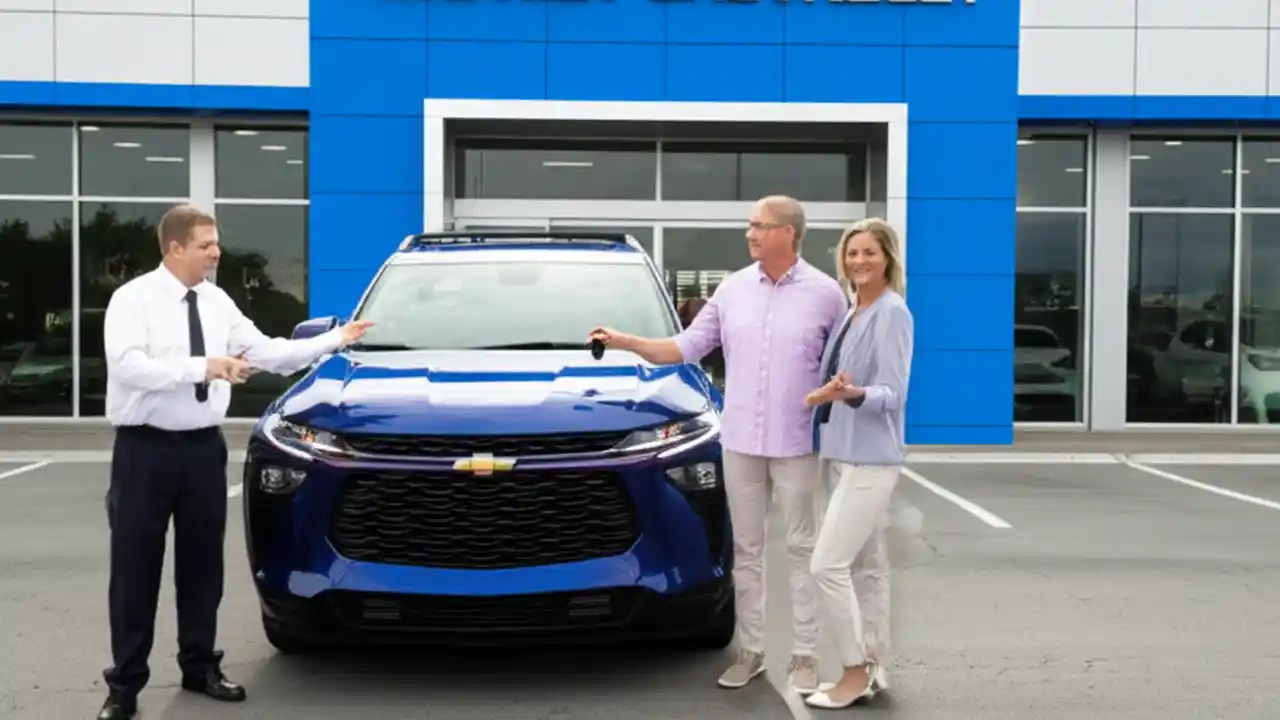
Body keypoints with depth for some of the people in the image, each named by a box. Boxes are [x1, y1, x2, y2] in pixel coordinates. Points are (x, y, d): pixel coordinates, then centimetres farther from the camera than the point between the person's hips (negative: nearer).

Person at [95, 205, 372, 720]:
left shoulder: (217, 302, 8)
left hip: (203, 447, 5)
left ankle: (200, 668, 27)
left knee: (202, 564, 13)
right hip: (146, 449, -5)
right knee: (136, 570, 2)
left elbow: (267, 352, 9)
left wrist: (334, 340, 6)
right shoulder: (133, 298, -9)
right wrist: (204, 367, -26)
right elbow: (128, 366, -22)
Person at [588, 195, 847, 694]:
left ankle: (804, 655, 15)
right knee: (746, 550, 10)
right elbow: (689, 347, 6)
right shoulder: (733, 288, 5)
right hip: (739, 441, 4)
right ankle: (750, 650, 21)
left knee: (801, 549, 5)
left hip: (796, 444, -3)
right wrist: (627, 343, -3)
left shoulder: (825, 293, -4)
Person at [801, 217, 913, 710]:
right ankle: (873, 668, 20)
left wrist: (852, 394, -36)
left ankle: (856, 671, 1)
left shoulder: (893, 313, -13)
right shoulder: (852, 313, 12)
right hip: (847, 454, 9)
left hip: (871, 457, -9)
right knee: (867, 567, 12)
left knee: (828, 565, -10)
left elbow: (893, 393, -20)